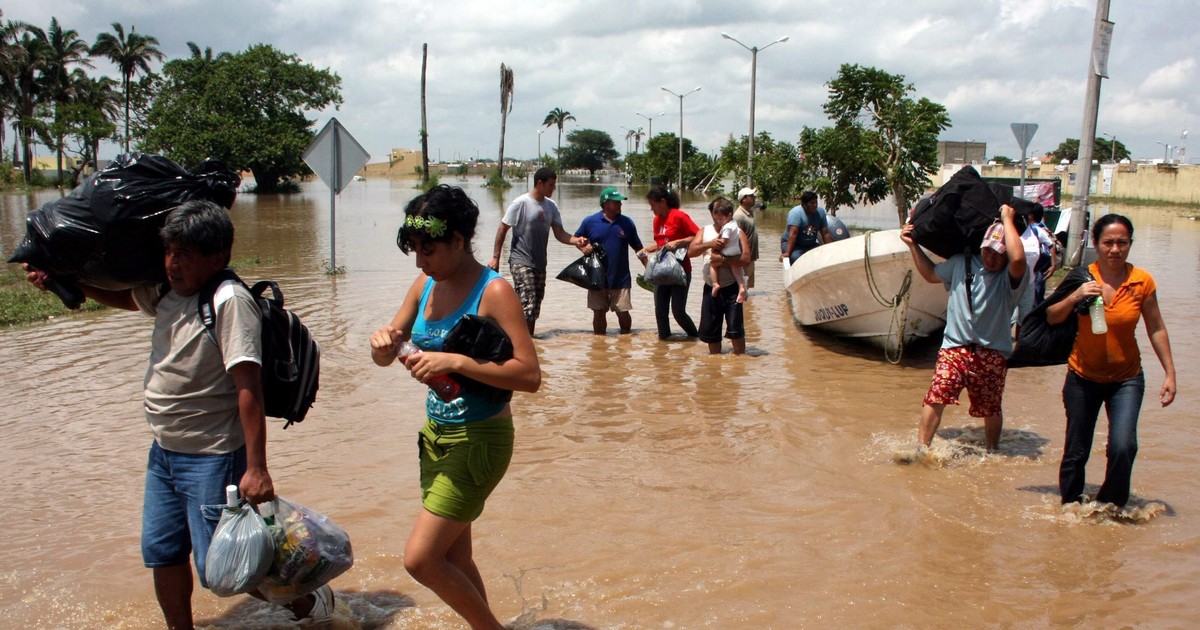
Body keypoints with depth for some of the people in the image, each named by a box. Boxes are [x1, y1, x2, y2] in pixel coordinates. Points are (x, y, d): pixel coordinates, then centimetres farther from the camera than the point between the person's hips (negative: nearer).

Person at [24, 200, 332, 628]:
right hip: (164, 450, 8)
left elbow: (248, 386, -26)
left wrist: (256, 469, -30)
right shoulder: (167, 292, 4)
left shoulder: (228, 301, -21)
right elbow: (124, 297, 28)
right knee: (161, 554, 17)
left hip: (213, 459, -8)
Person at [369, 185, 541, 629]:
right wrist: (382, 342, -14)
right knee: (454, 560, 16)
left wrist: (457, 363, -32)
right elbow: (385, 358, 9)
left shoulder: (493, 292, -17)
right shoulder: (425, 287, 3)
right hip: (436, 436, 8)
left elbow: (530, 375, -24)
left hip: (479, 441, -8)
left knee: (420, 559, -9)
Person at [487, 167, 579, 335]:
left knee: (536, 304, 12)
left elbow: (559, 234, 5)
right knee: (527, 303, -15)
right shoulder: (521, 203, -13)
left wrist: (576, 241, -14)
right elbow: (502, 229, -8)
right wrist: (495, 257, -10)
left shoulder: (551, 206, 5)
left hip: (540, 262, 7)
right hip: (521, 262, -7)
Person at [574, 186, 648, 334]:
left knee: (623, 312, 0)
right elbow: (576, 239, 13)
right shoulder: (590, 221, -1)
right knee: (599, 312, 8)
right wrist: (583, 246, -9)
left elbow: (638, 249, 7)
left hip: (621, 279, 0)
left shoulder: (627, 223, 1)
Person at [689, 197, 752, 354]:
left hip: (731, 287, -4)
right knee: (710, 329, 11)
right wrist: (709, 244, -19)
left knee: (735, 328, -6)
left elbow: (746, 257, -14)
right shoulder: (705, 231, 9)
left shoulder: (738, 233, -1)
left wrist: (723, 259, -22)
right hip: (711, 288, 4)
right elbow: (691, 251, -4)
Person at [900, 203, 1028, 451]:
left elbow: (1018, 258, -31)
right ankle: (921, 448, -9)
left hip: (992, 354, -2)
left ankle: (992, 451, 35)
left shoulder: (1010, 276, -7)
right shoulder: (962, 264, 8)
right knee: (936, 396, -14)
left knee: (991, 410, 12)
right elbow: (931, 274, 25)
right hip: (955, 347, 2)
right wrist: (913, 245, 20)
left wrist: (1007, 220, -20)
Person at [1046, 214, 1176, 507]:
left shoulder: (1142, 281, -8)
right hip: (1083, 376, 0)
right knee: (1076, 451, 7)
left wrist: (1169, 372, 0)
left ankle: (1111, 505, 8)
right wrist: (1075, 297, -23)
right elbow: (1052, 318, -5)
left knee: (1123, 446, -17)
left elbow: (1156, 329, 2)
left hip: (1126, 378, 0)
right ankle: (1070, 505, 30)